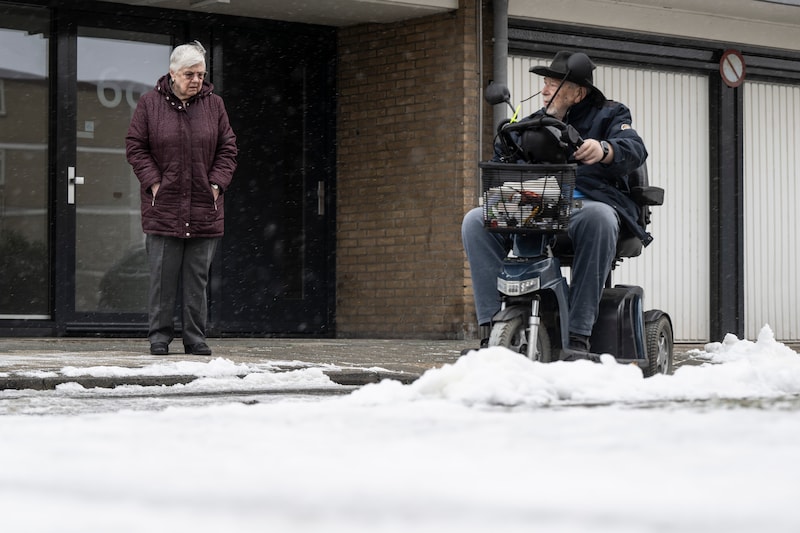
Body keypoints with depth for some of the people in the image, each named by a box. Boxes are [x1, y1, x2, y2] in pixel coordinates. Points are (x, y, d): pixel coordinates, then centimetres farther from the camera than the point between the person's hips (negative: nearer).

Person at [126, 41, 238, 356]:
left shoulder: (213, 104, 8)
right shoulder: (150, 103, 2)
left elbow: (227, 149, 11)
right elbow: (135, 147, 3)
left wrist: (216, 184, -1)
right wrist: (154, 183, -7)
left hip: (204, 210, 2)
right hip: (163, 208, -2)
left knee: (198, 278, 5)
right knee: (163, 276, 0)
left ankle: (195, 338, 11)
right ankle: (159, 335, 8)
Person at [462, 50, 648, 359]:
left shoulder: (608, 115, 15)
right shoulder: (533, 123, 29)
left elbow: (634, 149, -6)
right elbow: (500, 162, 20)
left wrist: (604, 150, -28)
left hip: (588, 203, -4)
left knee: (598, 217, -41)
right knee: (475, 221, -22)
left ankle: (578, 337, -41)